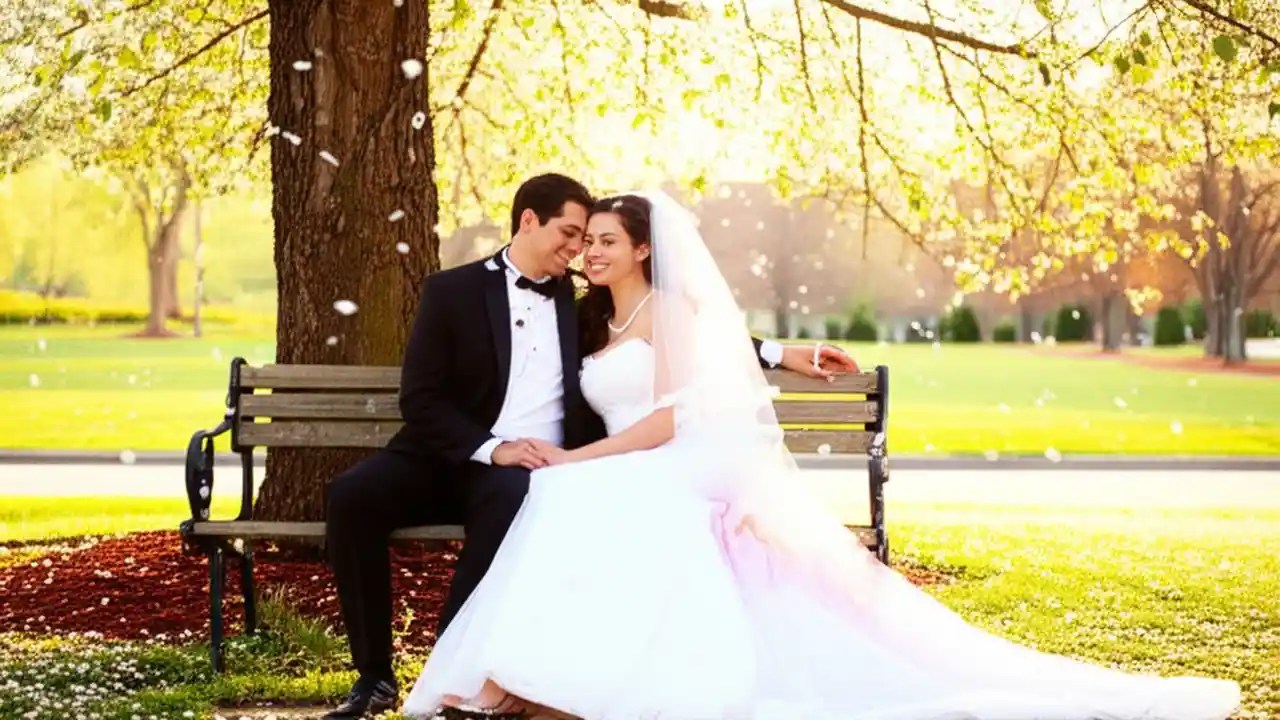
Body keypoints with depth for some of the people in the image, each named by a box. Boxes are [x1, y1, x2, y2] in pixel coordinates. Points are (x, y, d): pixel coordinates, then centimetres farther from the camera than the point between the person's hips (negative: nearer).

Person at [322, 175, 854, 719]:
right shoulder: (452, 291, 4)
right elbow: (420, 397, -3)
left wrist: (778, 354, 11)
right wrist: (492, 448, -16)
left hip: (528, 471, 0)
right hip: (445, 460, 0)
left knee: (510, 497, -36)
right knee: (351, 494, -26)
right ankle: (375, 674, -16)